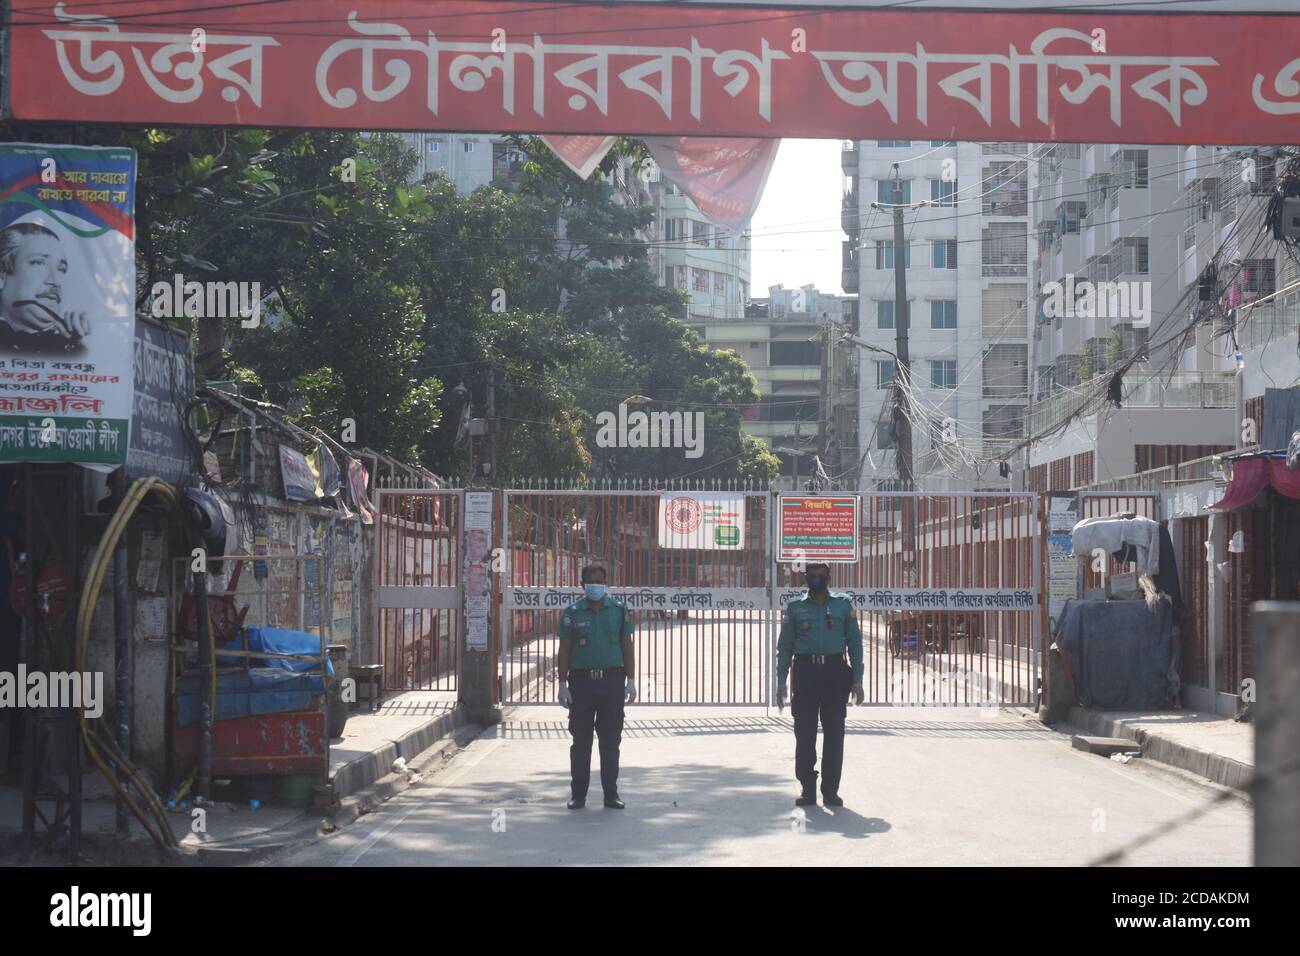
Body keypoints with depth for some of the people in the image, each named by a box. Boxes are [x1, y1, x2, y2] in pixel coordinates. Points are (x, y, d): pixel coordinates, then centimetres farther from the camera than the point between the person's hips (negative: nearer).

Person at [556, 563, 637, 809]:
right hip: (581, 680, 0)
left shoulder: (619, 609, 5)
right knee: (581, 741, 3)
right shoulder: (572, 612, 3)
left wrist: (631, 681, 2)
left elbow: (627, 646, 7)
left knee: (611, 741, 4)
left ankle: (611, 794, 12)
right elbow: (564, 650, 5)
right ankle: (578, 795, 10)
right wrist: (563, 684, 0)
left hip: (612, 681, 0)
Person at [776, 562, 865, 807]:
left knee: (834, 733, 1)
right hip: (805, 671, 0)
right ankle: (808, 790, 7)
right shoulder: (796, 607, 8)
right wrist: (781, 683, 1)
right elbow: (785, 646, 8)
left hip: (835, 671, 0)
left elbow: (854, 642, 7)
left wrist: (857, 680, -1)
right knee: (804, 733, -1)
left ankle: (831, 790, 8)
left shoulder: (843, 604, 7)